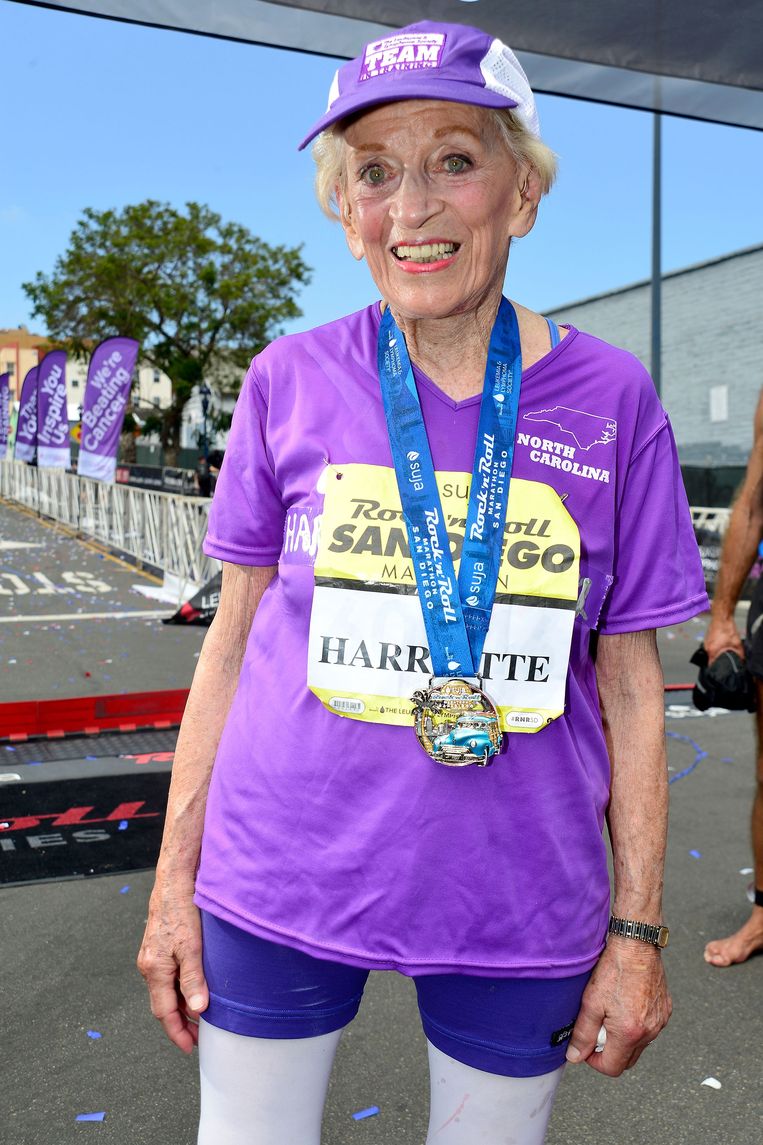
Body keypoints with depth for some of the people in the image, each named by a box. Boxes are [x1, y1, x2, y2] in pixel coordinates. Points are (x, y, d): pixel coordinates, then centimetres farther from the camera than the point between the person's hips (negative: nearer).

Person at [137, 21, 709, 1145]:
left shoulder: (610, 398, -4)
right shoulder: (292, 381, -3)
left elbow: (628, 682, 0)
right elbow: (234, 639, 2)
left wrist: (638, 931, 1)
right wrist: (174, 883, 3)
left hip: (519, 902, 0)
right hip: (283, 877, 1)